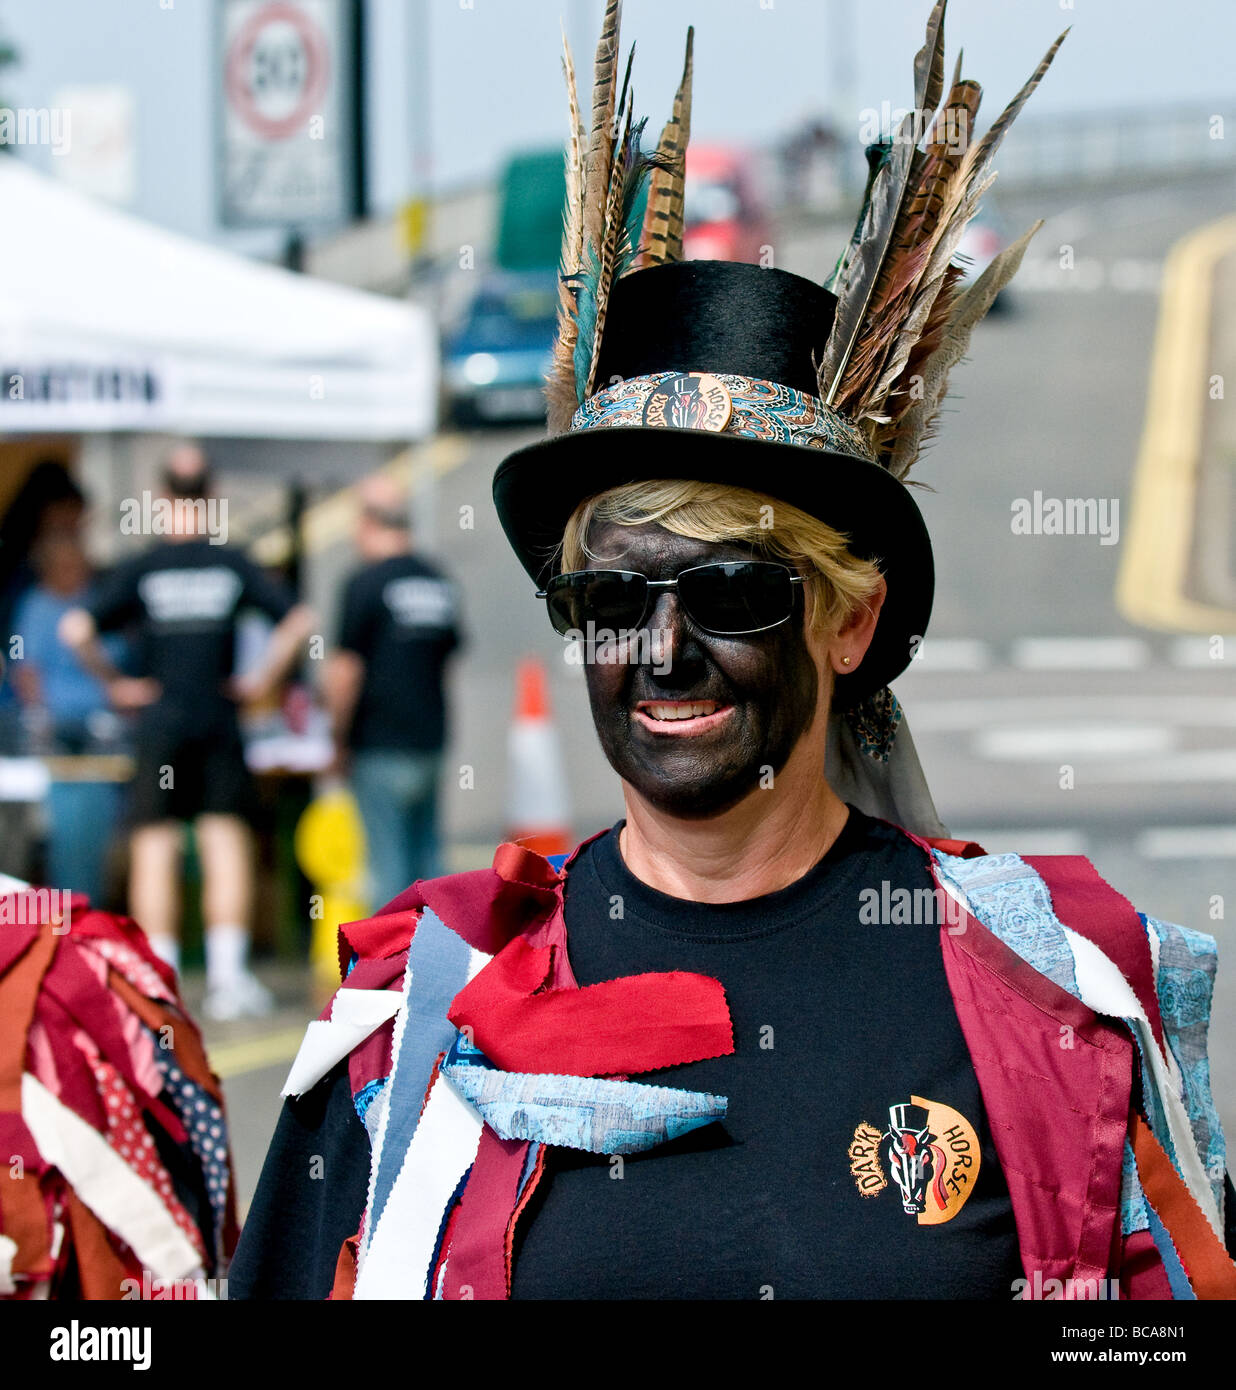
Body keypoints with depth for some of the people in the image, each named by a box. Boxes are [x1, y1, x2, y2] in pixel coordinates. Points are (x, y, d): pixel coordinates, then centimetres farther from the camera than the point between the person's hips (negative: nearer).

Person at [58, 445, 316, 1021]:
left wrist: (115, 683, 0)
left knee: (154, 853, 3)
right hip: (218, 724, 1)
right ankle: (228, 977, -1)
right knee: (226, 847, 4)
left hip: (159, 721, -1)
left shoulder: (140, 569, -1)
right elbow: (298, 621, -2)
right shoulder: (233, 565, 1)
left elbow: (77, 629, -10)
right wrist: (263, 680, 5)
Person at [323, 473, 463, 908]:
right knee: (427, 853, 11)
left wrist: (339, 737, -2)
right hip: (430, 738, 6)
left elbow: (347, 671, -14)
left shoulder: (366, 584, -11)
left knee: (389, 864, -3)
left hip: (380, 742, -6)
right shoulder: (439, 582, 9)